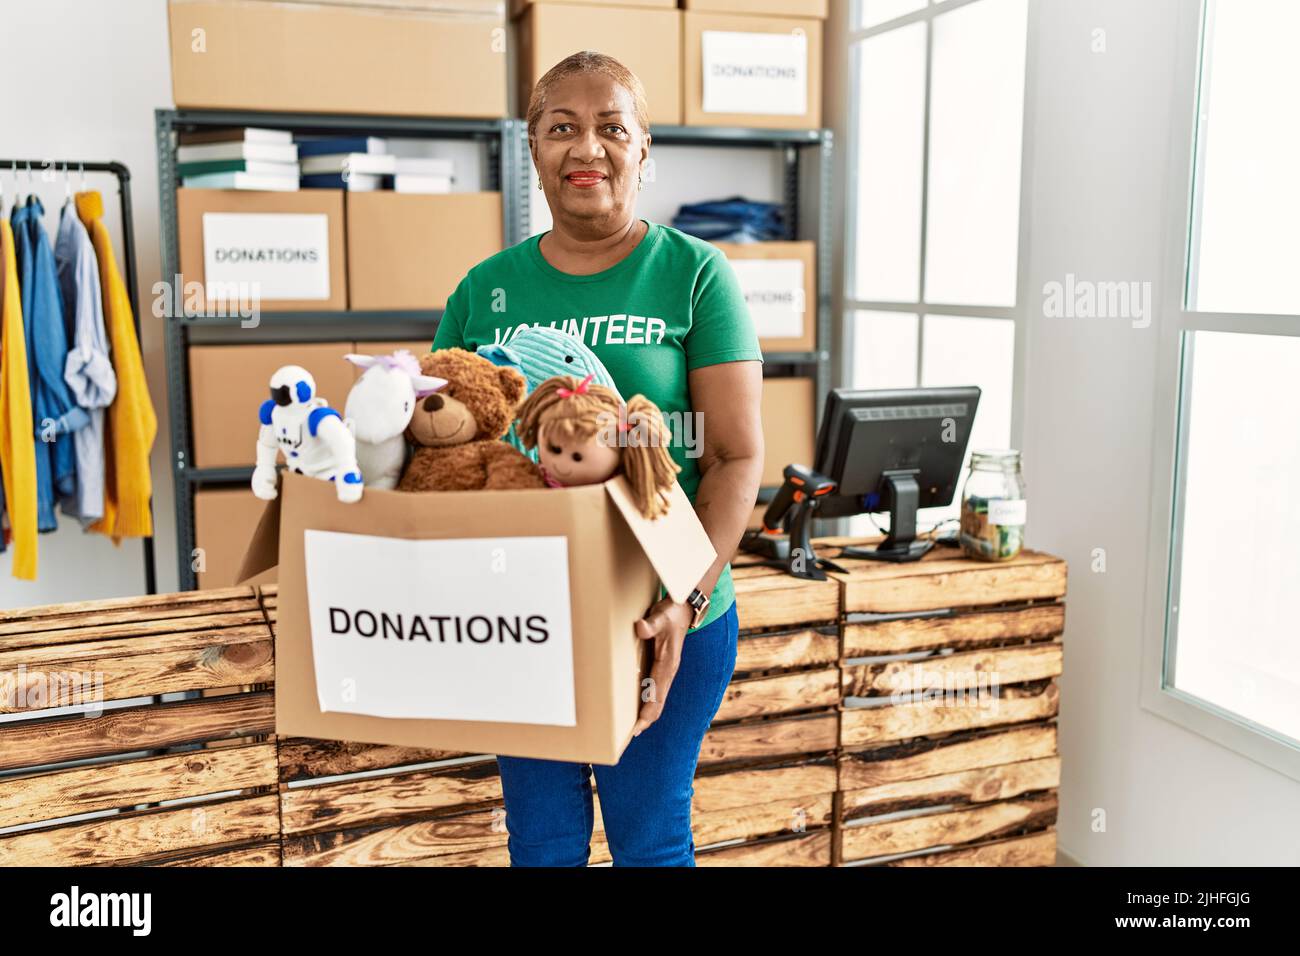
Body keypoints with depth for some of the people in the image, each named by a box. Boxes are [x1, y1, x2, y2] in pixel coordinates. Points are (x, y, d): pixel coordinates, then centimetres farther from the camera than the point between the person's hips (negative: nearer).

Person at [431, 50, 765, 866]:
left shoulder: (693, 274, -4)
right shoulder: (486, 290, 4)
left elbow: (738, 456, -8)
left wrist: (686, 598, -21)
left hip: (659, 622, -2)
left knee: (650, 837, 14)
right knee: (542, 842, 17)